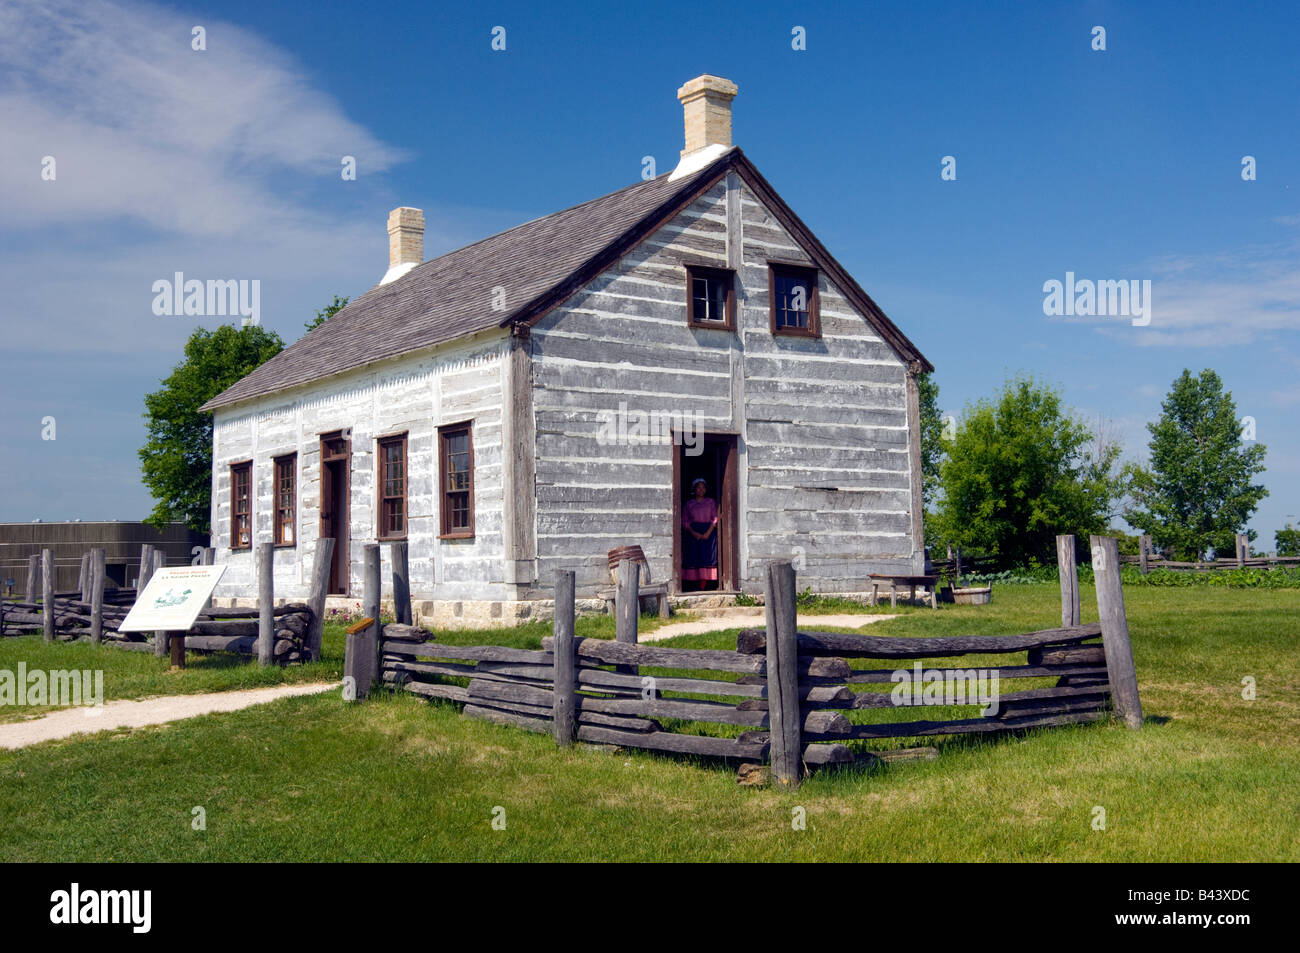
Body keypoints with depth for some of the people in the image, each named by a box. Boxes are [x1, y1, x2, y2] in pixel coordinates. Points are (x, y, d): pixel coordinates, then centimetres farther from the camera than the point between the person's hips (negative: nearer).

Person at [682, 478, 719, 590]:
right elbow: (685, 521, 5)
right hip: (693, 533, 1)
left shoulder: (710, 502, 10)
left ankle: (702, 586, -11)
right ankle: (697, 585, -7)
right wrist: (694, 533, -11)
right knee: (694, 558, -8)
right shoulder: (689, 504, 10)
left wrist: (707, 533, -11)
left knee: (706, 557, -9)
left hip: (708, 532, 0)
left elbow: (715, 519, 2)